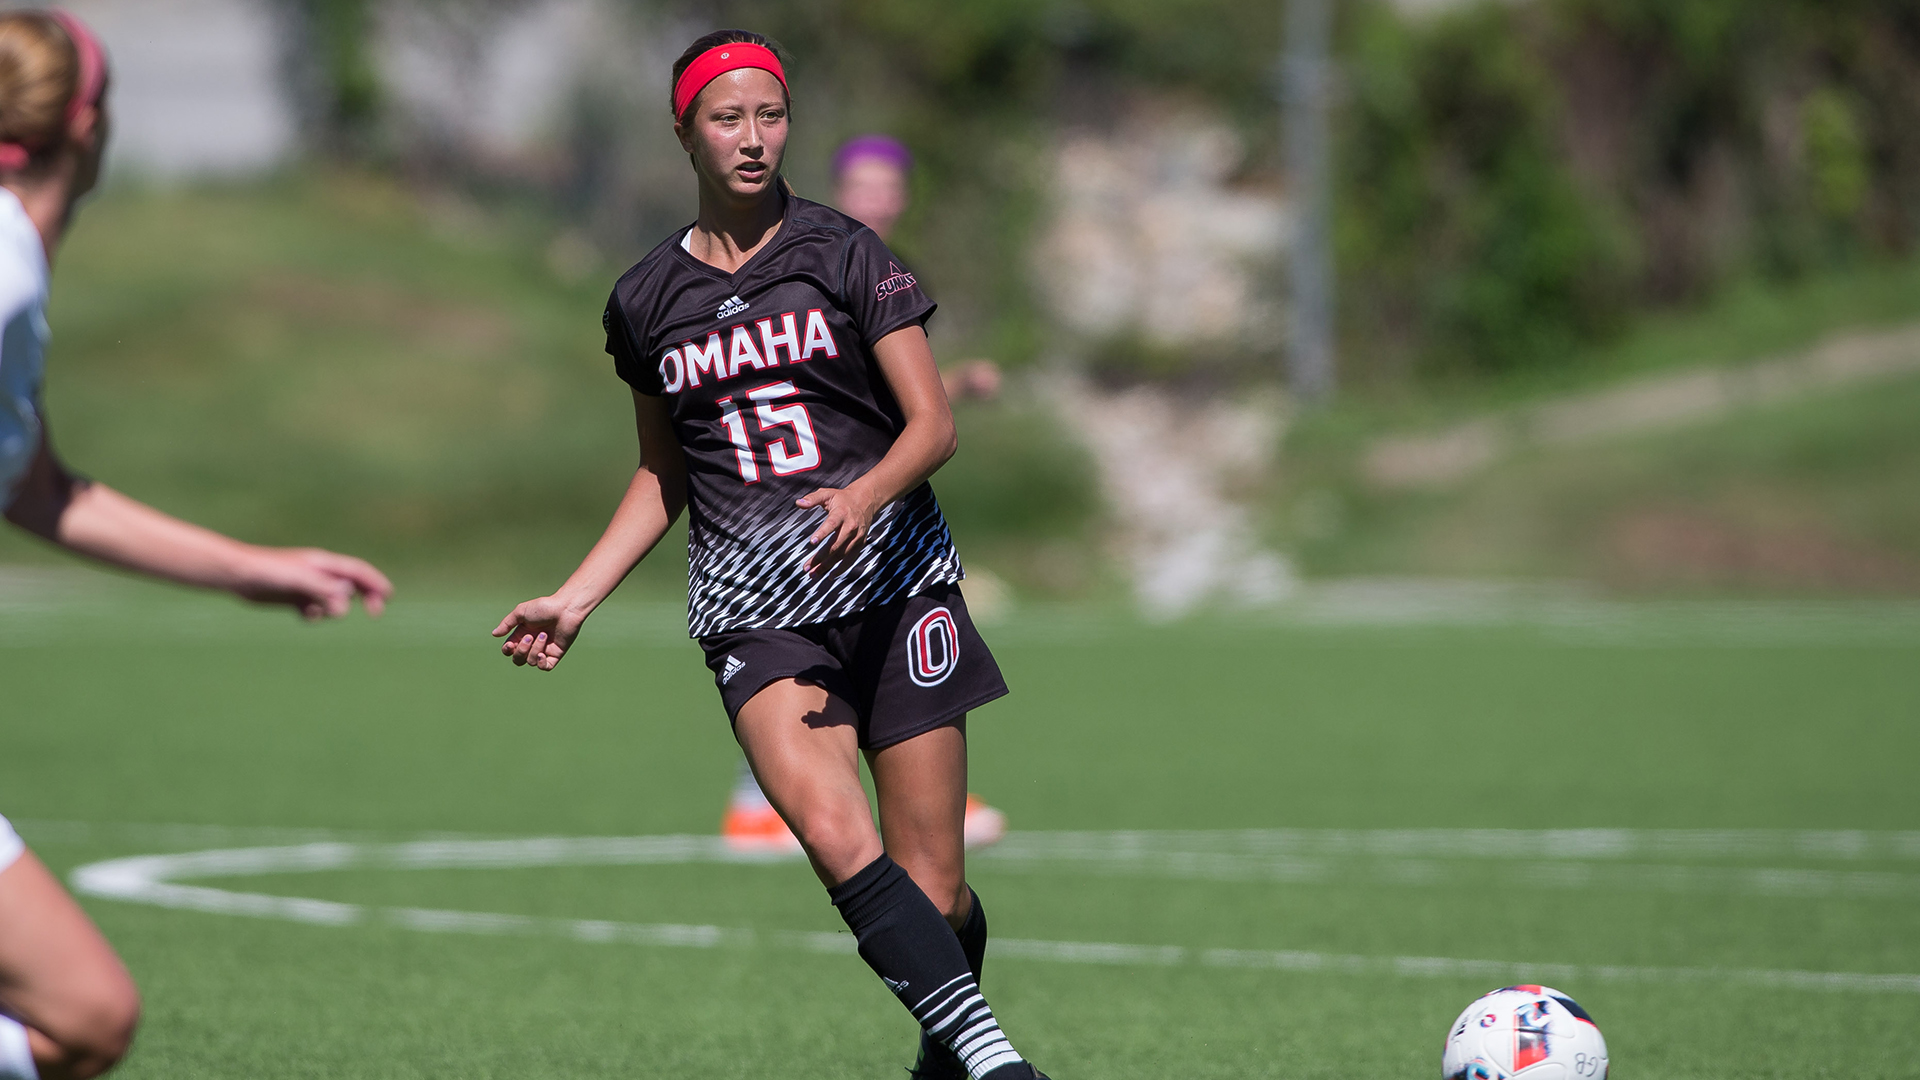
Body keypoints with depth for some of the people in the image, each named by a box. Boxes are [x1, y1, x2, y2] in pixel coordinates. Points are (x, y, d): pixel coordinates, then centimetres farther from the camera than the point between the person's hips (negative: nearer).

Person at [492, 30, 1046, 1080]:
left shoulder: (845, 254, 2)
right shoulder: (646, 301, 11)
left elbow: (933, 423, 0)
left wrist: (865, 493, -20)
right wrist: (575, 598, 14)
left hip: (891, 577, -1)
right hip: (752, 607, 1)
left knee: (933, 894, -4)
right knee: (838, 841, -26)